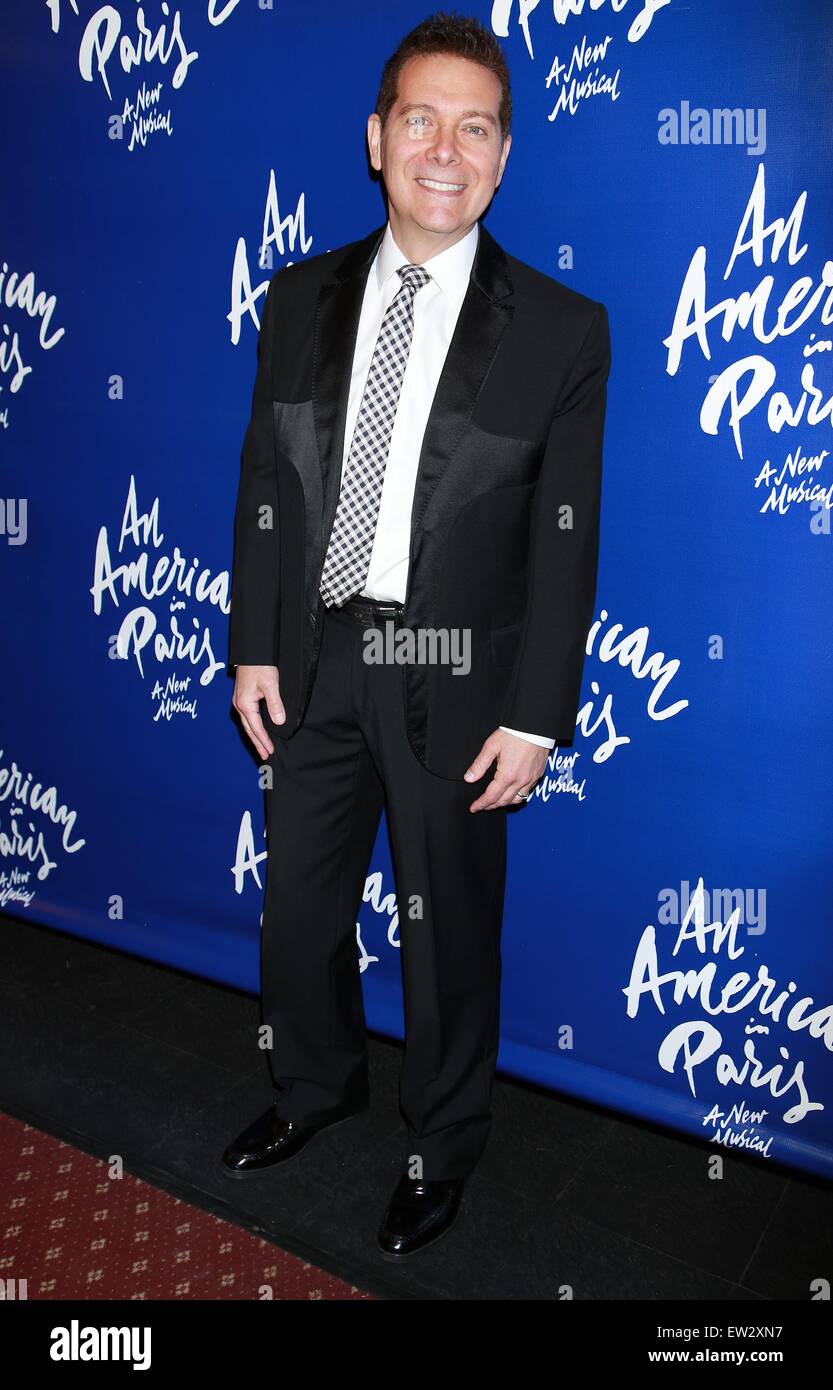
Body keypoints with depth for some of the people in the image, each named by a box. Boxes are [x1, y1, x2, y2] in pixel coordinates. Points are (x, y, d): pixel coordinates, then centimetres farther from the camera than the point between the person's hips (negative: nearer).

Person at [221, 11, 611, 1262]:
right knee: (298, 909, 18)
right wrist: (255, 646, 3)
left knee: (449, 932, 12)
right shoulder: (302, 300, 4)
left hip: (453, 679, -3)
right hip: (316, 659, 4)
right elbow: (265, 485, 7)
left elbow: (566, 540, -7)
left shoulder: (562, 330, -7)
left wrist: (536, 717, -10)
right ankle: (318, 1086, 47)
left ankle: (442, 1147, 38)